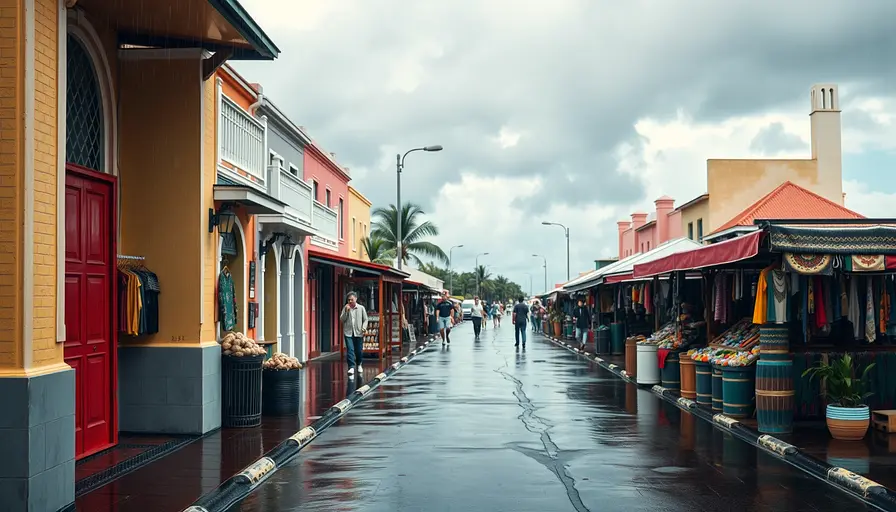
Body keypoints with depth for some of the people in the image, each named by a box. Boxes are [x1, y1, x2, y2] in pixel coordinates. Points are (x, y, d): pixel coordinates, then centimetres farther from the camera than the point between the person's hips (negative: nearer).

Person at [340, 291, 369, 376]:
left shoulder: (361, 308, 3)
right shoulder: (345, 308, 5)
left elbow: (365, 319, 6)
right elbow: (341, 319, 0)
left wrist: (364, 327, -11)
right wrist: (346, 311, -11)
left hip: (358, 333, 0)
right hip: (348, 332, 0)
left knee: (359, 351, 8)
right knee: (350, 350, -11)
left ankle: (359, 364, 33)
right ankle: (351, 367, -13)